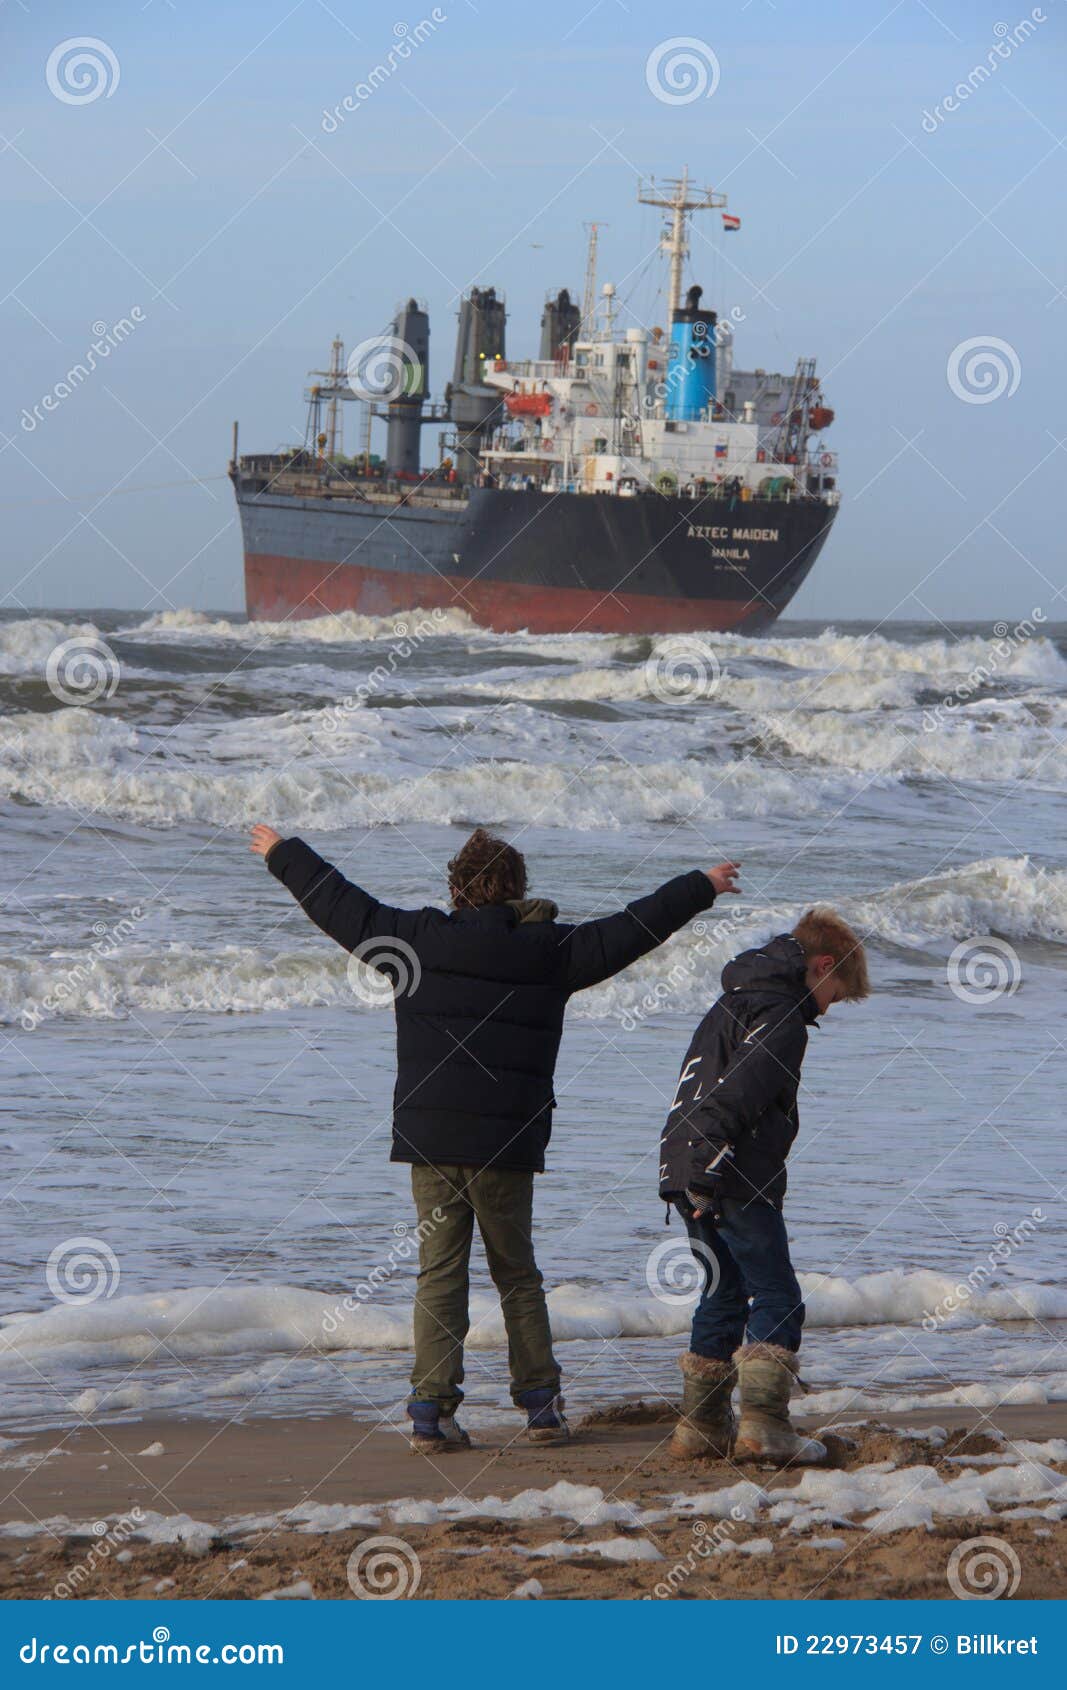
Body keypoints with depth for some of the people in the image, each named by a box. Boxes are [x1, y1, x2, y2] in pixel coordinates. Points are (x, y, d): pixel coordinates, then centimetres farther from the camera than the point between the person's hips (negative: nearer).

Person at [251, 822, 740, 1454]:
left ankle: (432, 1407, -4)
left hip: (428, 1139, 0)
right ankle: (541, 1402, 11)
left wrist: (284, 854, 27)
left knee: (439, 1274, 4)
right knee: (517, 1275, 12)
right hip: (507, 1143, 0)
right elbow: (632, 930, 7)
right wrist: (700, 888, 20)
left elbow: (338, 903, 11)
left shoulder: (417, 938, 1)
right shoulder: (550, 950, -1)